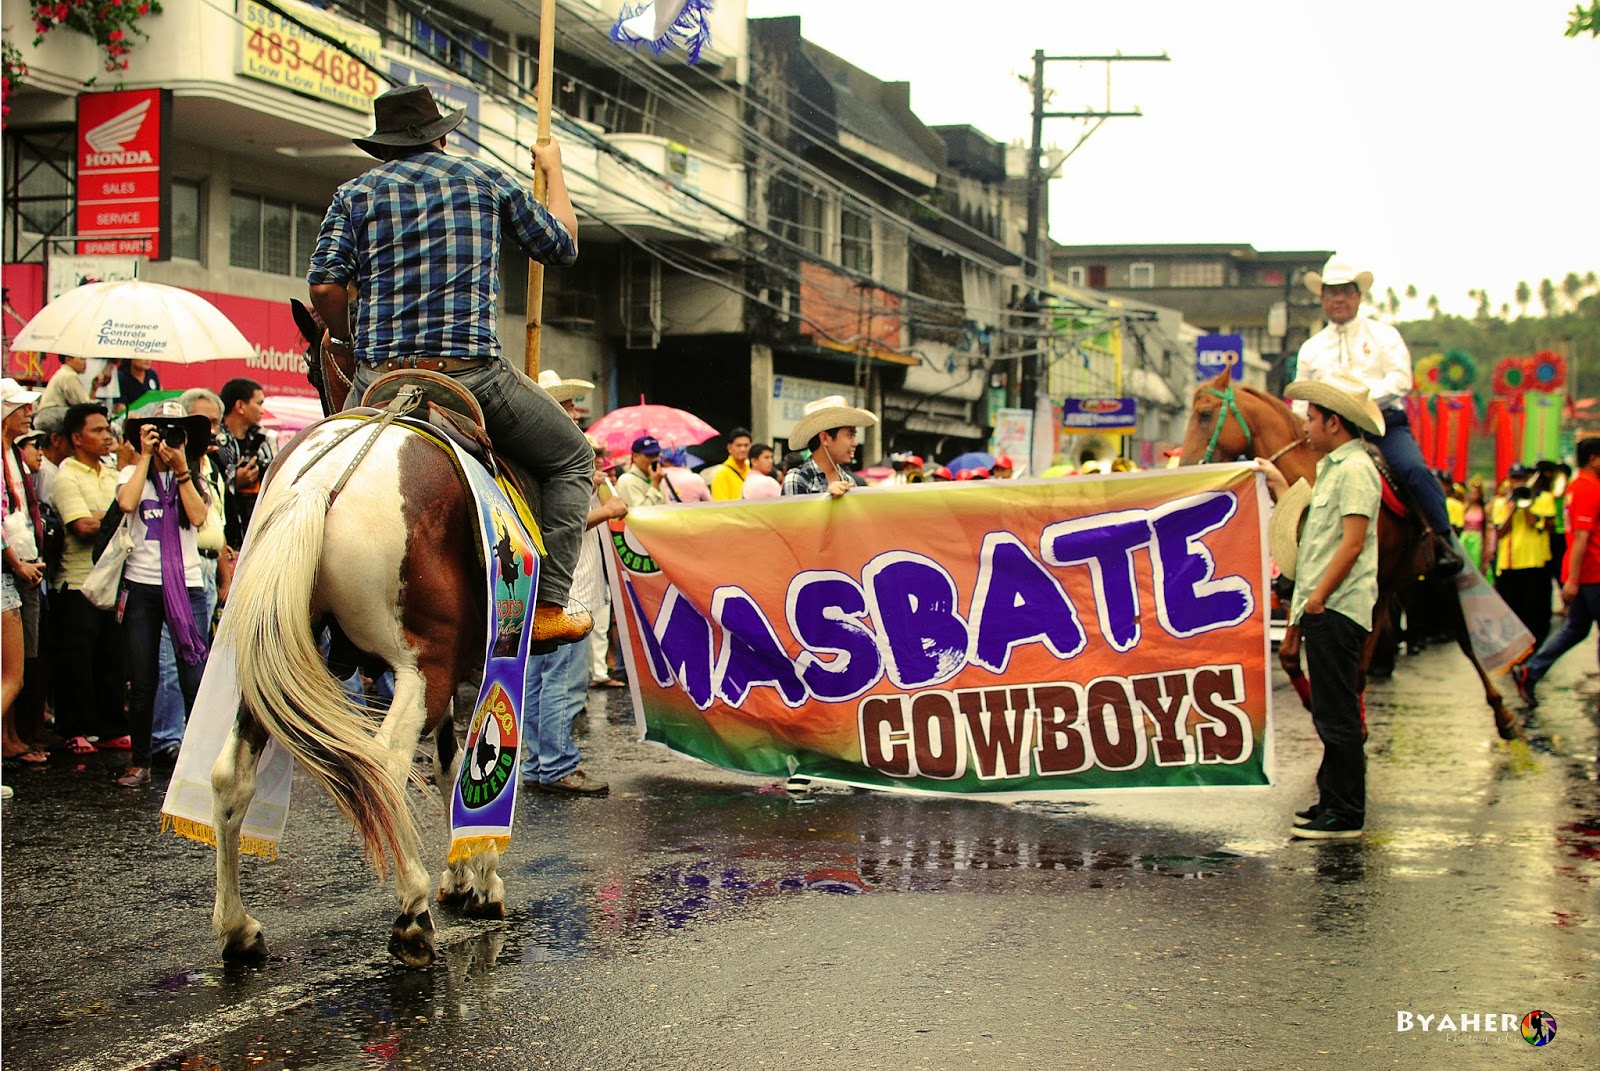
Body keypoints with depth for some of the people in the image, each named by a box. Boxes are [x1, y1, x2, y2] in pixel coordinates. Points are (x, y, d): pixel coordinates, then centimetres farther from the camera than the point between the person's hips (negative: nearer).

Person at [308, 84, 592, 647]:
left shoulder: (356, 192, 10)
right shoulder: (489, 181, 11)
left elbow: (325, 284, -2)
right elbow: (562, 245, 22)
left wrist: (345, 337, 18)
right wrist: (553, 169, 38)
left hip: (379, 378, 2)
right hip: (473, 374, -2)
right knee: (572, 460, 18)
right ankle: (549, 607, 6)